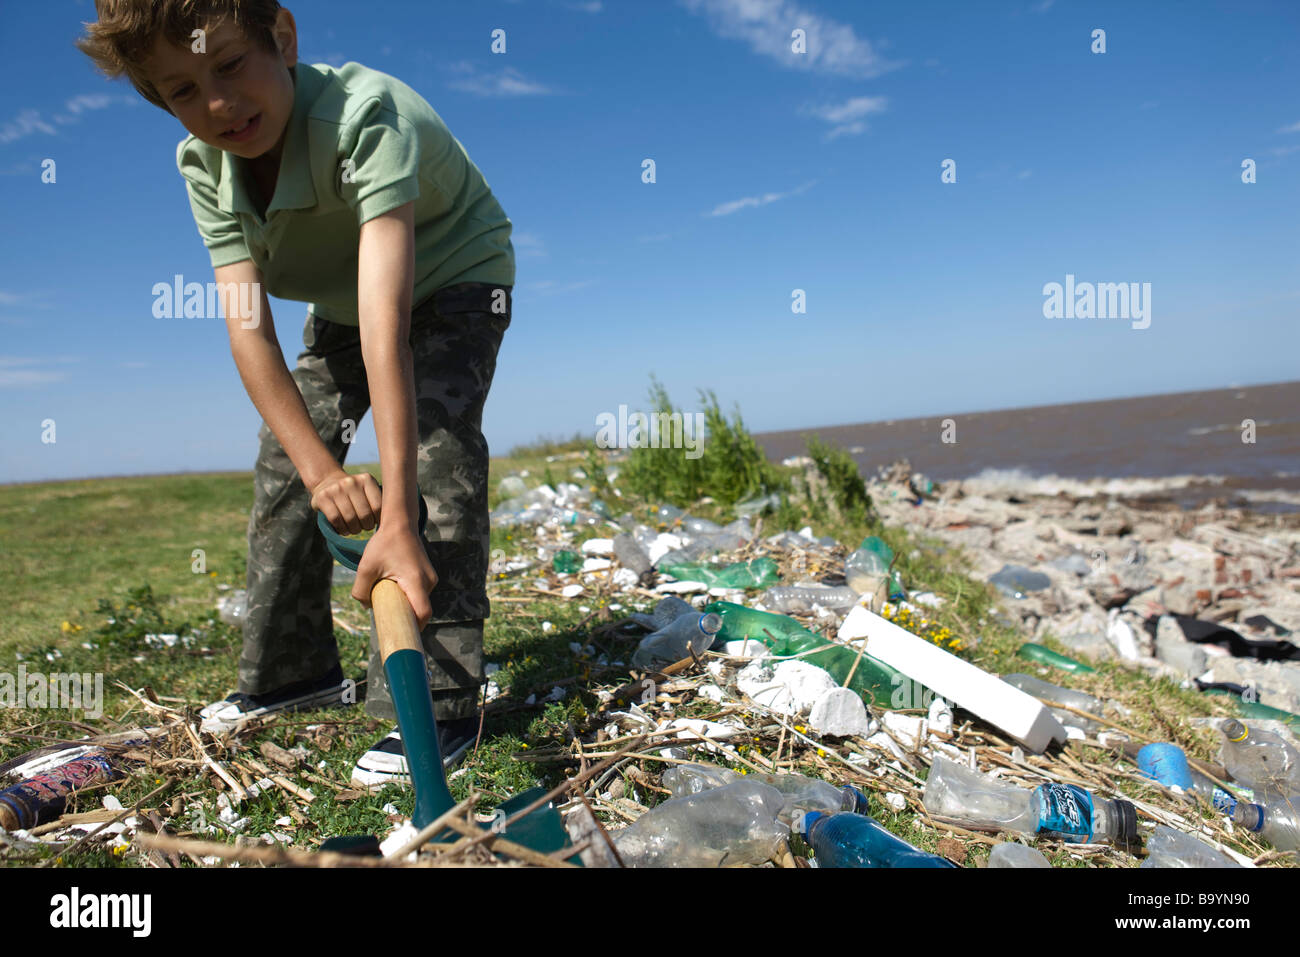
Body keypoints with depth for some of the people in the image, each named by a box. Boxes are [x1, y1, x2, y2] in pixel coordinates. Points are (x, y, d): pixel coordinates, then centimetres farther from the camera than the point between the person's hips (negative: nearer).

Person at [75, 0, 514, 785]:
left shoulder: (367, 114, -38)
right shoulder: (203, 166, -17)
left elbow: (386, 320, -49)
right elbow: (248, 326, -24)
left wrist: (395, 521, -55)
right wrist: (320, 466, -38)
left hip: (454, 280, -6)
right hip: (340, 302, 7)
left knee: (437, 451, -29)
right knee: (285, 469, 5)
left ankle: (439, 702, -22)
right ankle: (294, 668, 23)